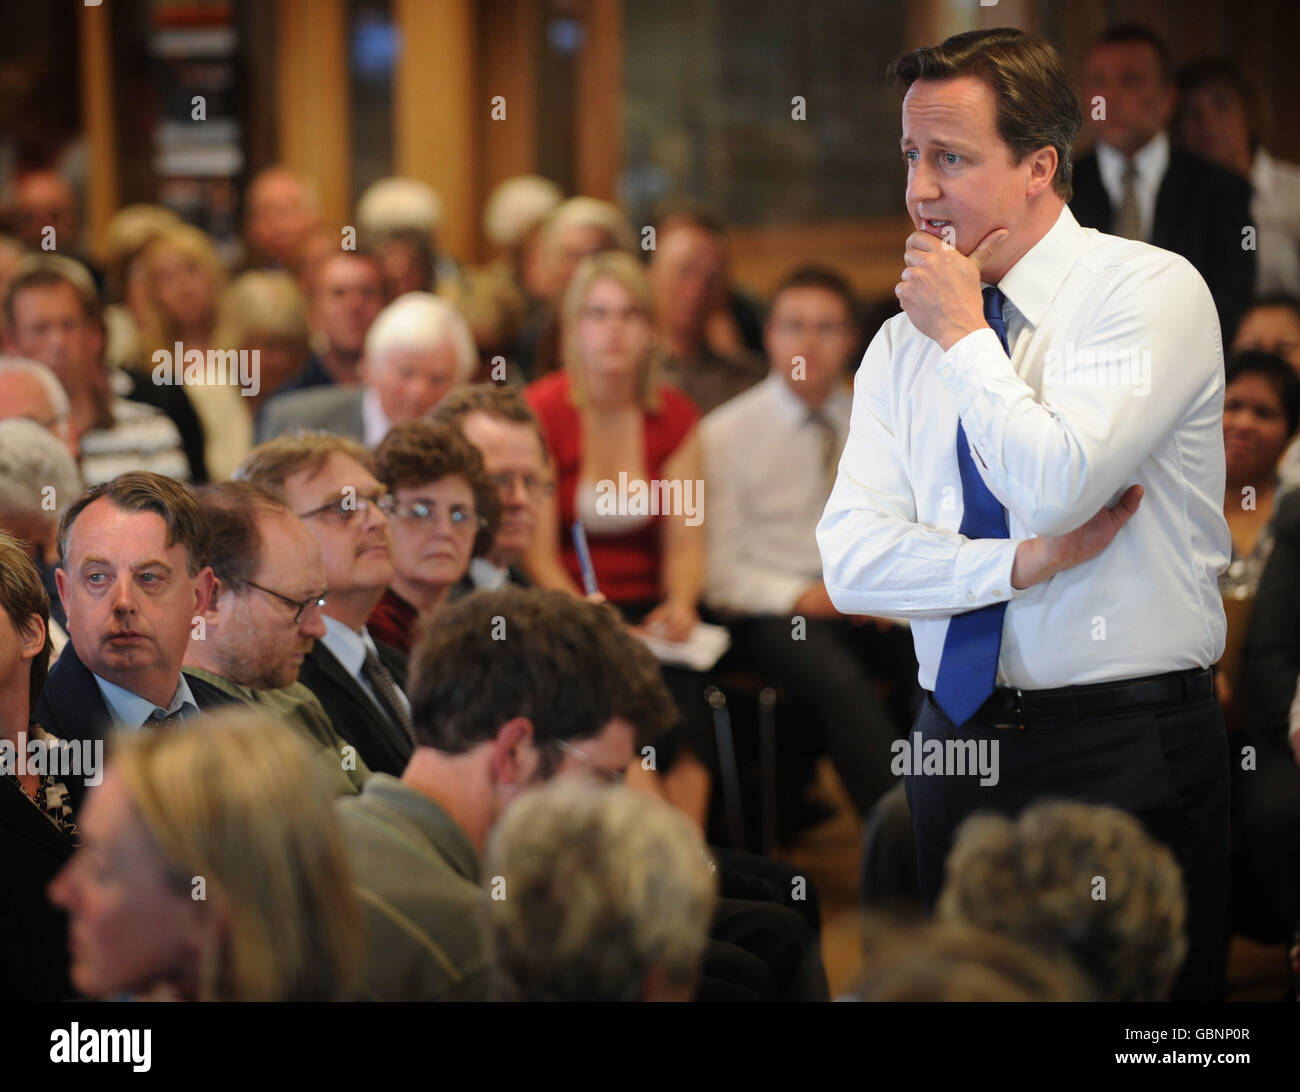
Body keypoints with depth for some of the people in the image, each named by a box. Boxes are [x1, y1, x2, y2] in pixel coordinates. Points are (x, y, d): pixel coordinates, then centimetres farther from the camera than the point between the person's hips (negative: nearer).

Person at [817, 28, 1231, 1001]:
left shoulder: (1151, 290, -6)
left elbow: (1056, 486, -20)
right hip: (956, 743, 5)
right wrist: (1023, 562, -15)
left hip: (1125, 747, -5)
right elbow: (852, 559, -1)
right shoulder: (904, 345, 10)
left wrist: (964, 336, -8)